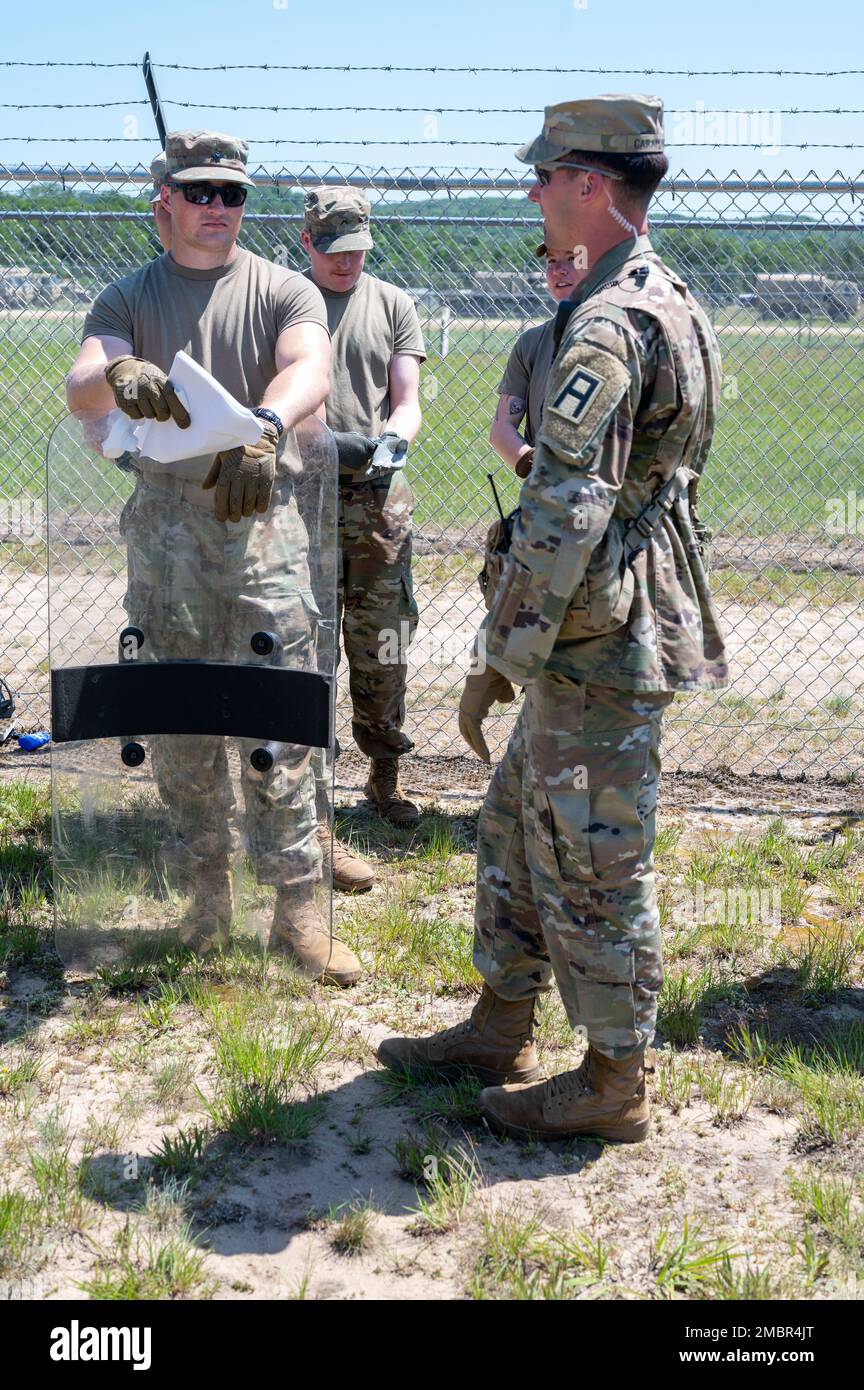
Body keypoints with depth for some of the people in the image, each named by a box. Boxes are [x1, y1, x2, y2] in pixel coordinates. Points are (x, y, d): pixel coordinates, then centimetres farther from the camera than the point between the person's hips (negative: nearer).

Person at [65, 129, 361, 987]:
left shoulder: (283, 292, 4)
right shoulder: (129, 297, 9)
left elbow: (310, 370, -17)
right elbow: (78, 386, -9)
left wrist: (265, 427, -41)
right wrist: (117, 376, -35)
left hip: (262, 521, -2)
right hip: (164, 523, 2)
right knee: (178, 722, 8)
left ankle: (297, 908, 5)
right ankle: (207, 892, 22)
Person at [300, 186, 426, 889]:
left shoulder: (394, 305, 12)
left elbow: (407, 401, 6)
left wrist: (392, 437, -17)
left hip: (380, 498, 3)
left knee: (382, 652, 10)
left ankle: (385, 777, 27)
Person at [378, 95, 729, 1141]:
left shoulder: (608, 323, -20)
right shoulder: (667, 302, 14)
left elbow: (563, 509, -27)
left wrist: (503, 649, -19)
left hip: (601, 643, -10)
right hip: (610, 631, 10)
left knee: (592, 861, 1)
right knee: (515, 822, 19)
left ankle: (614, 1083, 16)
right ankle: (501, 1028, 32)